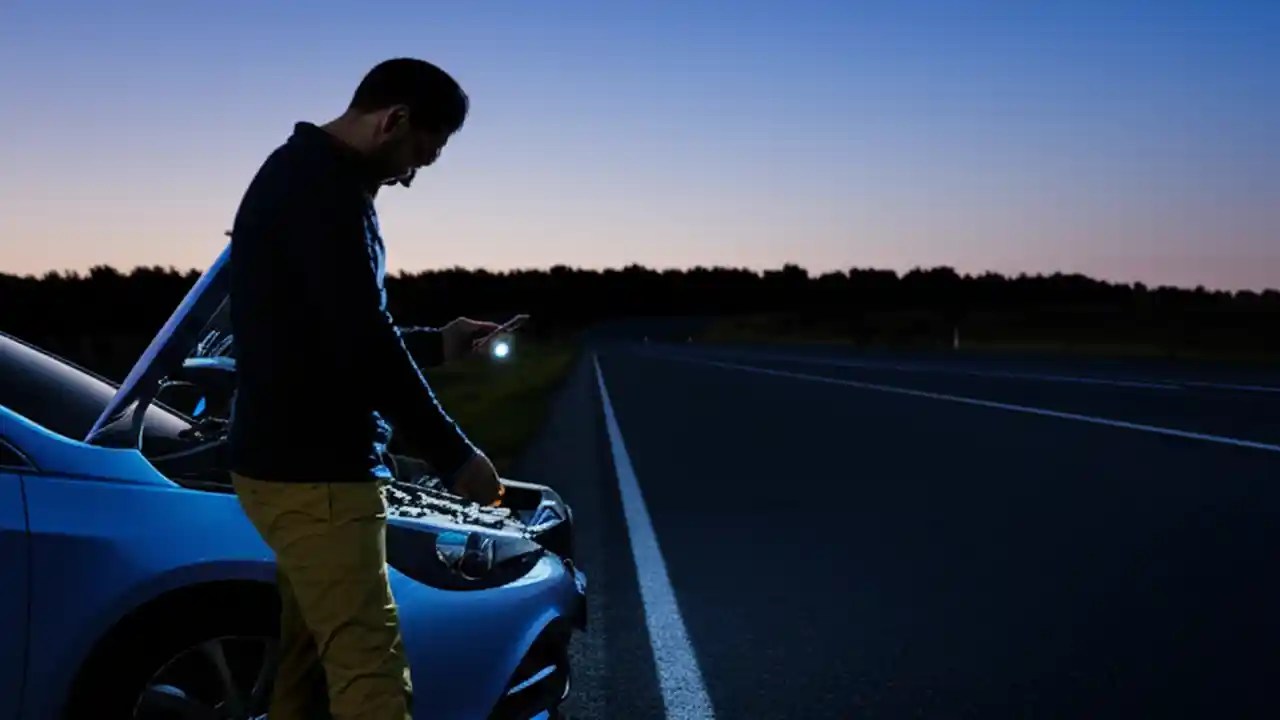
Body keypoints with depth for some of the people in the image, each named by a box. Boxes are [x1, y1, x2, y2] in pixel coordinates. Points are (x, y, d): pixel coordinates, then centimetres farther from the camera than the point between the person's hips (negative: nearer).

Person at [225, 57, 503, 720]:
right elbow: (361, 343, -22)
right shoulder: (323, 183, -16)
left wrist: (435, 343, 21)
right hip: (313, 471, -11)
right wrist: (453, 455, -15)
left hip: (290, 461, 11)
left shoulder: (299, 173, 17)